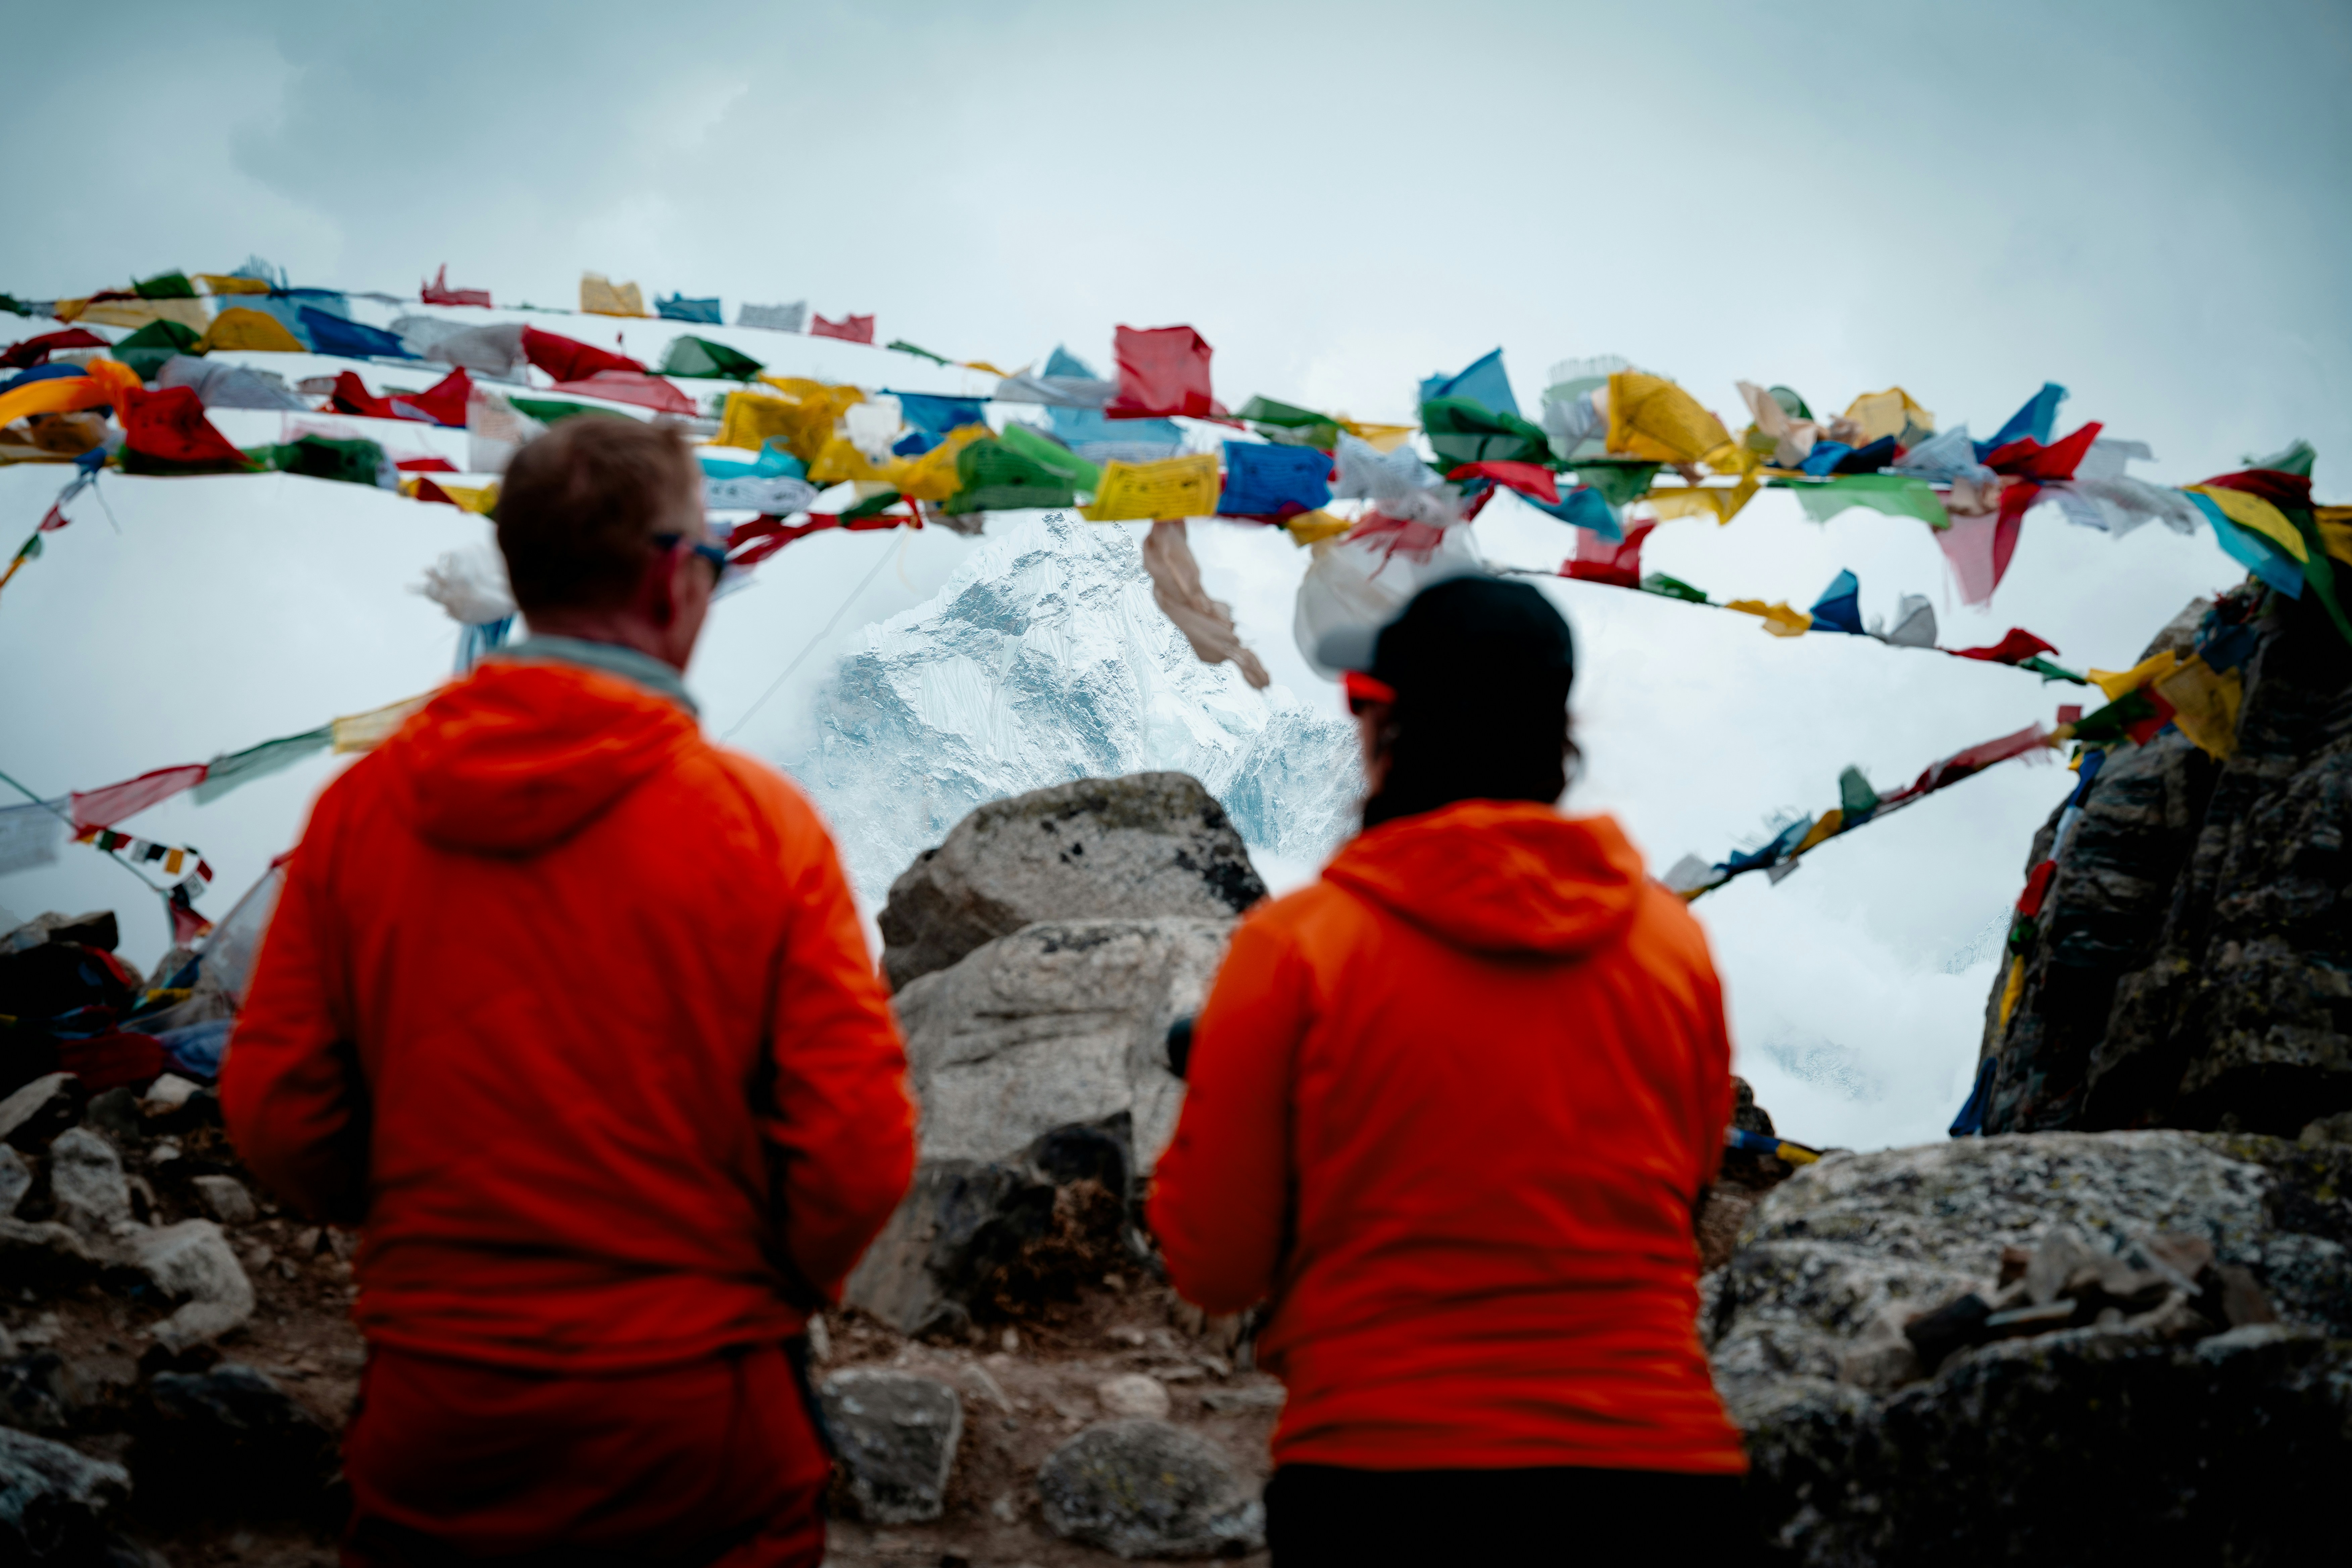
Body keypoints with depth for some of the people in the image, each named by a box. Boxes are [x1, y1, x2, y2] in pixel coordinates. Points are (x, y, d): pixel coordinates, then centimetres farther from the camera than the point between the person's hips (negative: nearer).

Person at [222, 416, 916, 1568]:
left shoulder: (360, 808, -4)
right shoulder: (760, 823, -12)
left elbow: (274, 1117, -2)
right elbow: (859, 1152, -13)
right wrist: (774, 1289, 7)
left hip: (433, 1426, 2)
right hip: (695, 1428, -2)